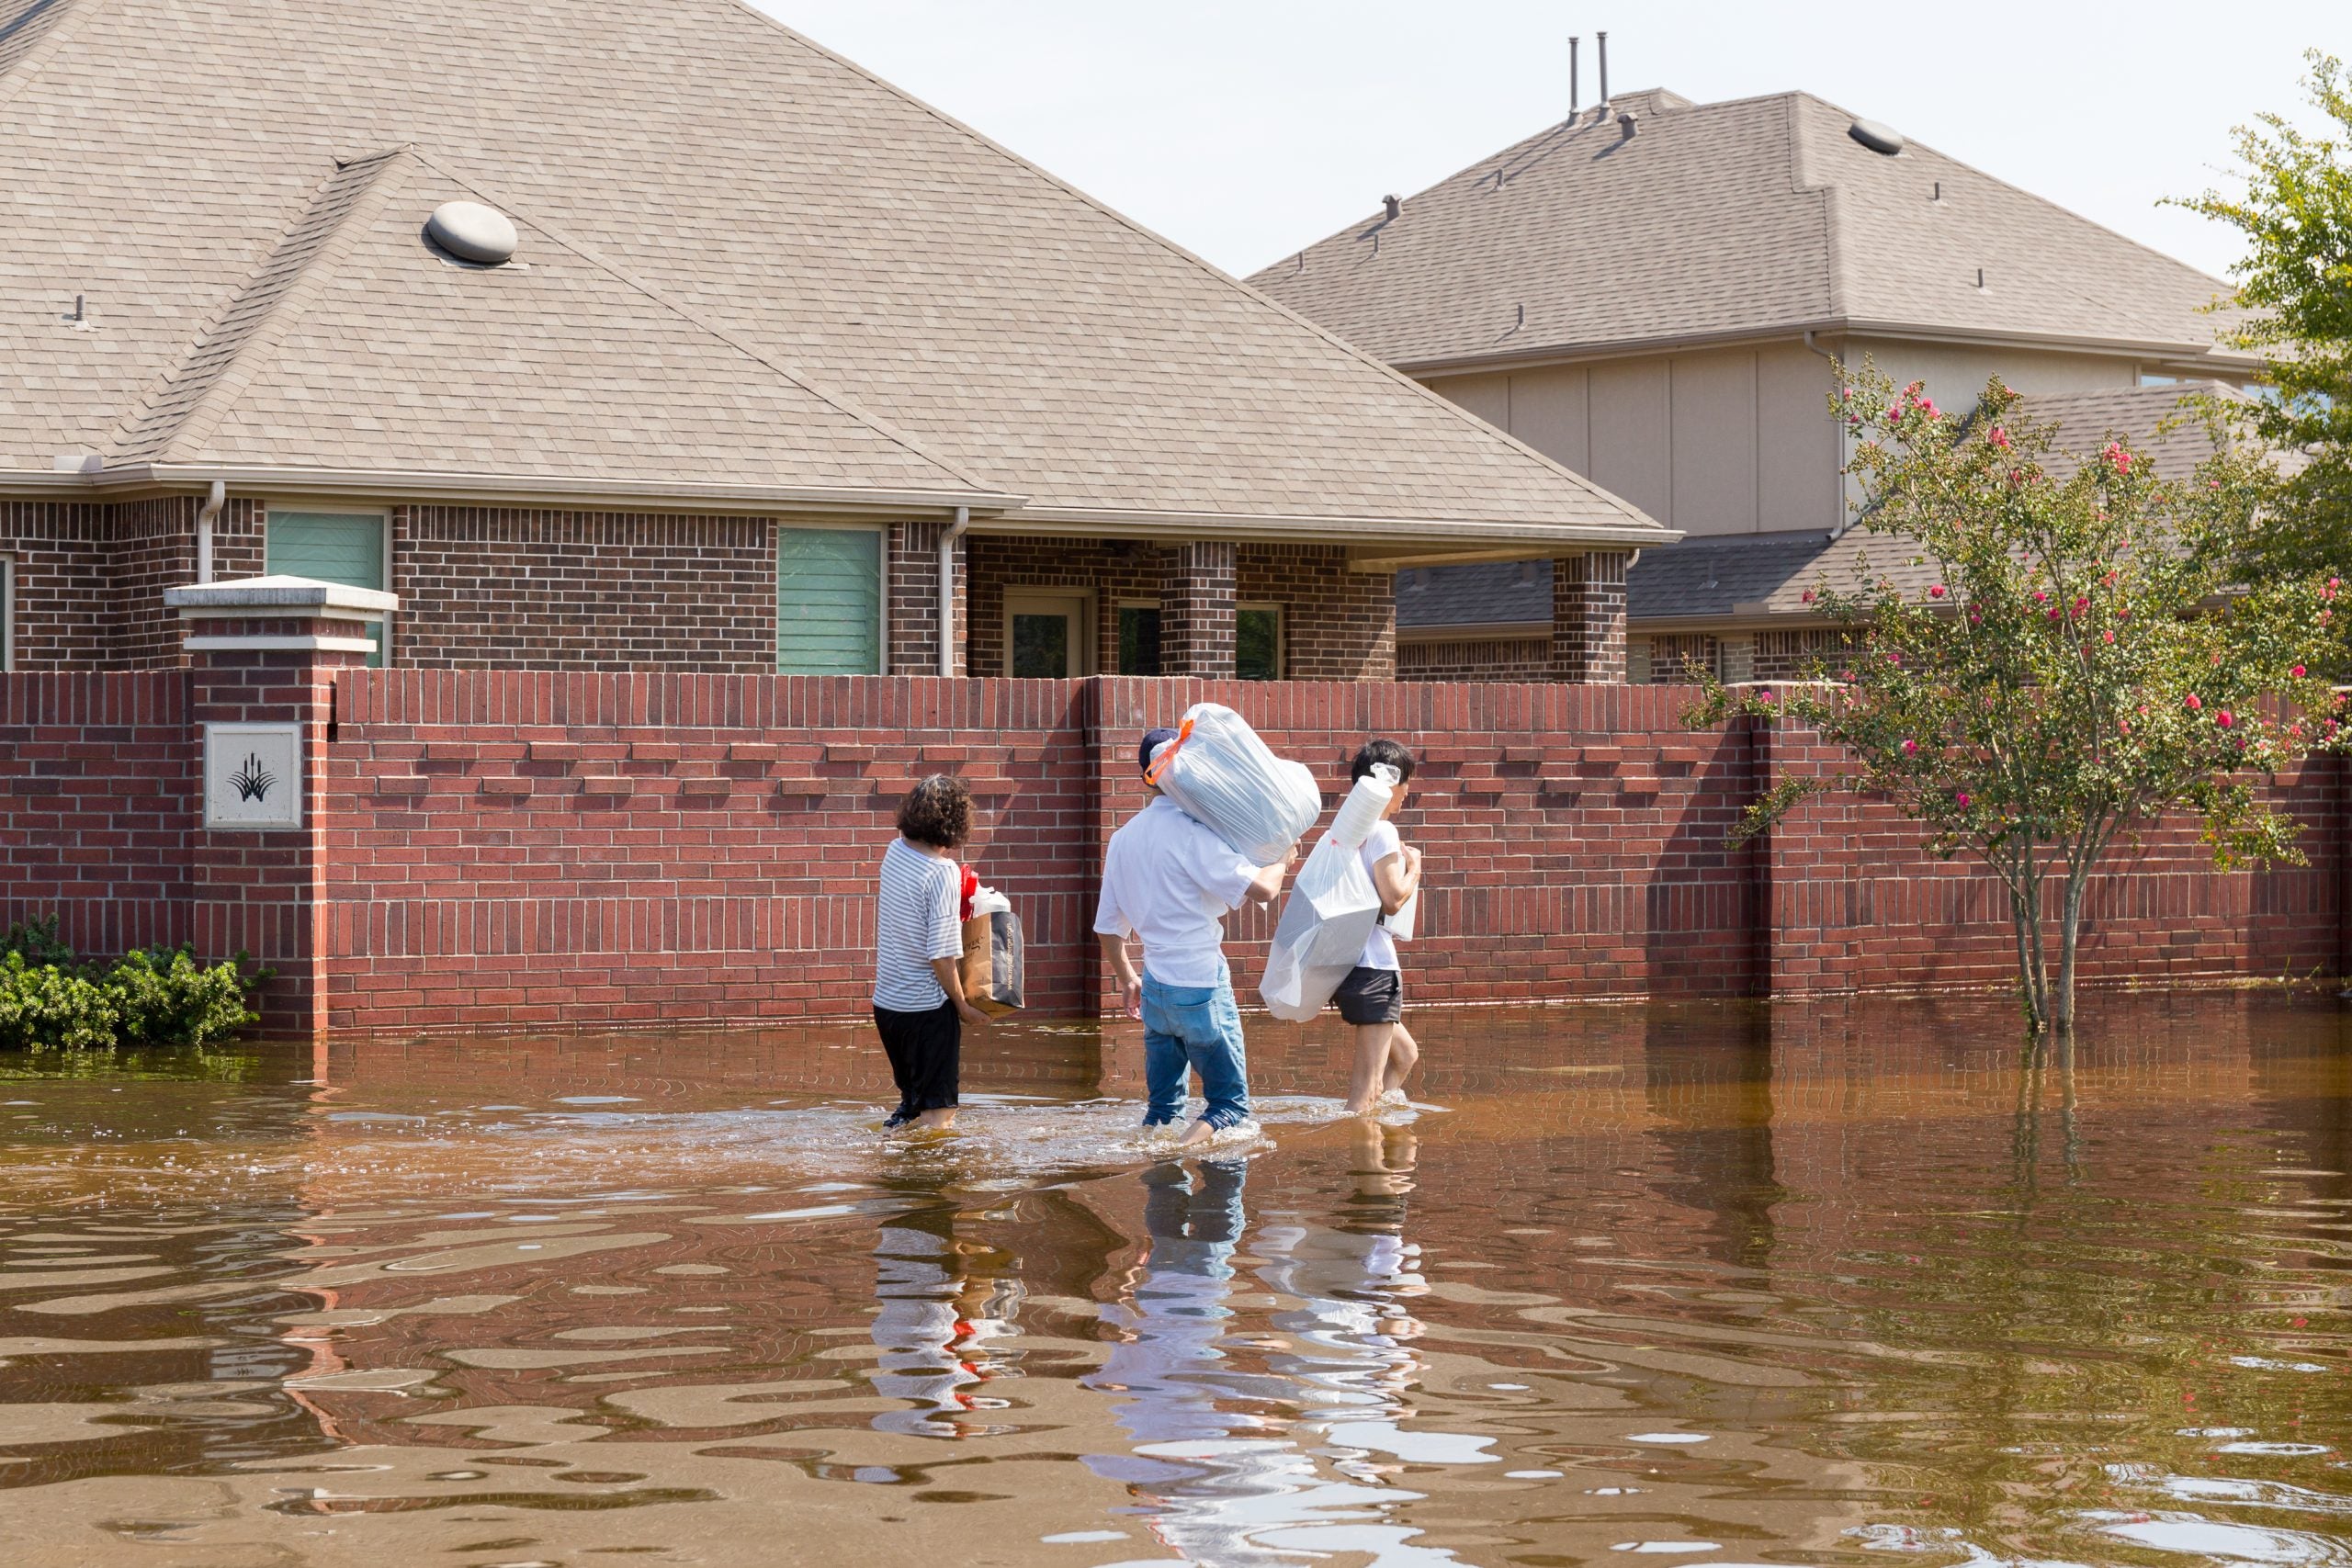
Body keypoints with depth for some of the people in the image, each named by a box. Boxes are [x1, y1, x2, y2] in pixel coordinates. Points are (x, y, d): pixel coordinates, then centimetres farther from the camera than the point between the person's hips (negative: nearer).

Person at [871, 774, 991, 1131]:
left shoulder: (894, 852, 1)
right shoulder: (942, 873, -20)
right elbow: (942, 955, -21)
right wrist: (962, 1005, -7)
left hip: (886, 1003, 8)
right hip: (927, 1008, -8)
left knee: (912, 1097, 25)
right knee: (939, 1114, -1)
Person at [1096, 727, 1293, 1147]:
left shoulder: (1125, 837, 9)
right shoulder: (1192, 832, -13)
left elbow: (1107, 926, 17)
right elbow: (1261, 889, -20)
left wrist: (1128, 979, 31)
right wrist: (1281, 861, 1)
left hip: (1155, 986, 7)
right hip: (1201, 985, -7)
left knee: (1163, 1105, 14)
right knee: (1231, 1101, -1)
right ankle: (1185, 1150, -22)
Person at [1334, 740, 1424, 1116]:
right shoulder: (1381, 831, -12)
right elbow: (1393, 899, -19)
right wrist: (1413, 867, -1)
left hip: (1347, 963, 10)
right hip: (1373, 968, -10)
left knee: (1405, 1053, 25)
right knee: (1367, 1085, -9)